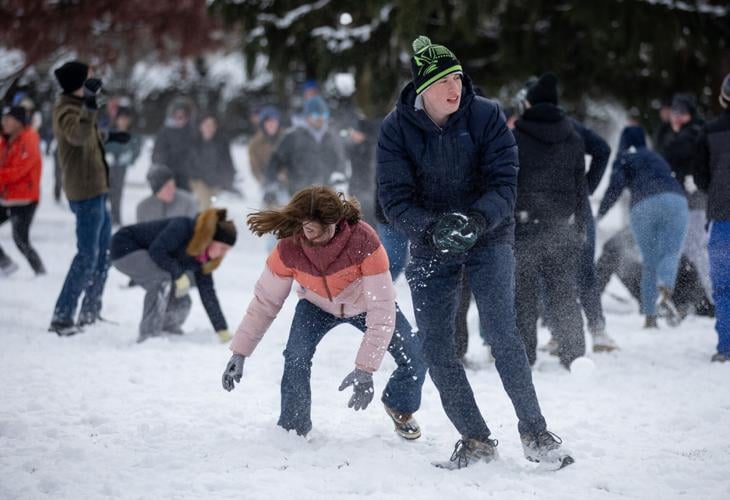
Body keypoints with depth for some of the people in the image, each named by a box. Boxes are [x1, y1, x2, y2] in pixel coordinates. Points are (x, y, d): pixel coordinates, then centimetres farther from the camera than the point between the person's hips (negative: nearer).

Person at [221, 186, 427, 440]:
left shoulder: (364, 241, -40)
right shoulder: (288, 250, -32)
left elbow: (381, 310, -36)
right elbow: (264, 302, -17)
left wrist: (365, 368, -40)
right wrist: (239, 353, -21)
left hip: (365, 303, -1)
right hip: (318, 305, 1)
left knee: (415, 357, -13)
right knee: (296, 357, -26)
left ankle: (400, 409, 20)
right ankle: (292, 428, -3)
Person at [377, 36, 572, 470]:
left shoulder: (487, 116, -14)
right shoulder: (396, 129, -11)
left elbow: (504, 183, -15)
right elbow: (395, 199, -14)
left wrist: (476, 219, -35)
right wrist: (434, 226, -33)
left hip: (489, 238, -2)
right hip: (429, 244, 2)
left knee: (503, 334, -15)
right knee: (436, 348, -1)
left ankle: (535, 432, -2)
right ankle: (476, 441, 13)